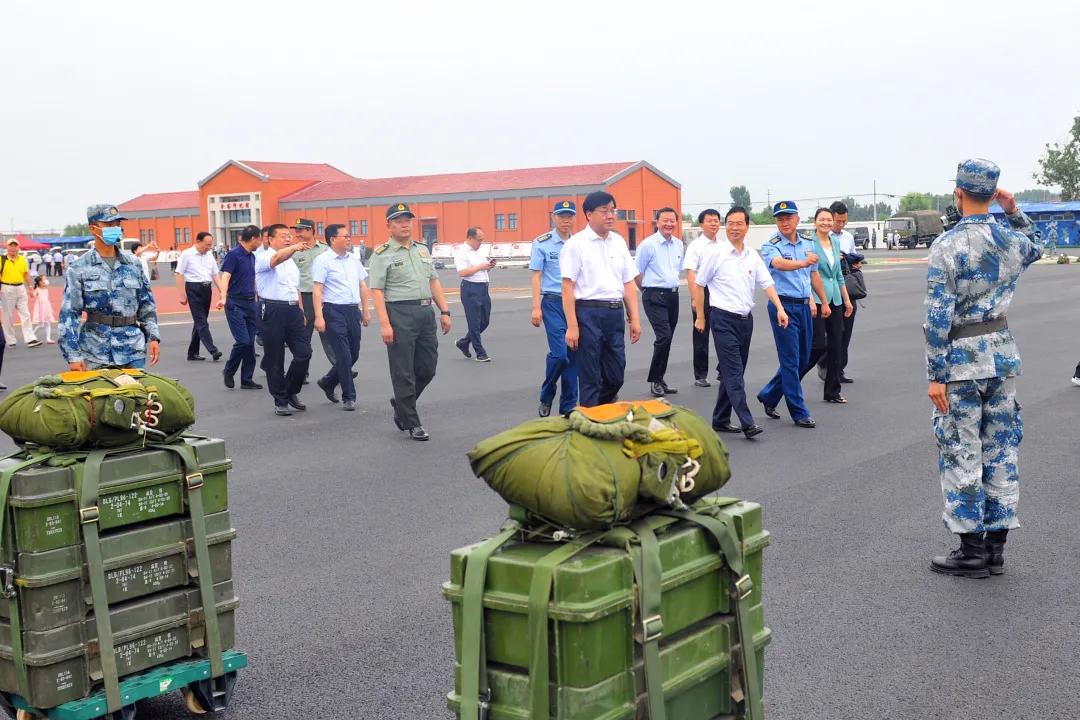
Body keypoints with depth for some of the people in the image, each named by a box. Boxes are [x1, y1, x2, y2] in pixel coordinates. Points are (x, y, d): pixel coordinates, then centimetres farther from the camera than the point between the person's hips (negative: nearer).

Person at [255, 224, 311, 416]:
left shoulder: (292, 262, 20)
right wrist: (295, 247, -45)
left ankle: (291, 392, 17)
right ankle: (280, 402, 11)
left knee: (304, 352, -2)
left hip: (293, 310, 6)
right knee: (275, 359, 2)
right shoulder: (263, 258, -5)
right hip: (273, 311, -6)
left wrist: (301, 312, 21)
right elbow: (277, 258, -30)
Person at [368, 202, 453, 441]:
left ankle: (401, 404, 33)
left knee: (427, 368, 10)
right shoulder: (382, 255, -3)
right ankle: (412, 423, 9)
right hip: (400, 314, -6)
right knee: (403, 372, 0)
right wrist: (384, 324, -17)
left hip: (425, 313, 6)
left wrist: (444, 311, 10)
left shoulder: (422, 250, 17)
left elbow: (434, 282, 19)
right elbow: (377, 290, -9)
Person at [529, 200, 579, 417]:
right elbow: (536, 276, -2)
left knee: (573, 355, 6)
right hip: (553, 302, -4)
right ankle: (546, 397, 11)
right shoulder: (542, 243, 0)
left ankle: (569, 405, 15)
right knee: (559, 353, -13)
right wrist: (536, 308, -7)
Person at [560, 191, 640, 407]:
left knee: (615, 376, 9)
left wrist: (634, 318, 9)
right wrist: (572, 326, -14)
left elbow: (628, 283, 15)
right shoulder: (577, 244, -5)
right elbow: (568, 287, -9)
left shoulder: (619, 242, 13)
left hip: (615, 312, 6)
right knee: (590, 378, 1)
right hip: (588, 313, -5)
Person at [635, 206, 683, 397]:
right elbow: (636, 272, -4)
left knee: (666, 339, 9)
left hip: (673, 294, 6)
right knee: (664, 336, -16)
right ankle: (654, 380, -4)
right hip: (655, 297, -6)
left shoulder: (679, 244, 11)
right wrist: (648, 290, 5)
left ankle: (659, 380, 18)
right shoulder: (648, 244, -9)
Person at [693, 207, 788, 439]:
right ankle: (747, 423, -17)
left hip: (746, 319, 6)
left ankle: (721, 420, 20)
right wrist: (700, 317, 2)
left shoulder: (752, 256, 9)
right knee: (733, 372, -11)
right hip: (724, 319, -6)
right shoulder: (716, 254, -5)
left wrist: (779, 308, -10)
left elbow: (767, 283, 5)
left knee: (733, 372, 11)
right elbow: (698, 285, 1)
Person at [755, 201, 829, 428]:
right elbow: (779, 263, -32)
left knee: (803, 360, 13)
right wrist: (802, 263, -50)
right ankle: (799, 413, 3)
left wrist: (824, 302, 24)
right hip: (783, 306, -7)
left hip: (804, 306, 7)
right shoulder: (771, 246, -10)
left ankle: (768, 396, 29)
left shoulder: (807, 245, 10)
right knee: (790, 361, -4)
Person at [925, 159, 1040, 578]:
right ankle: (996, 550, 18)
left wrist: (935, 376, -12)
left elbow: (938, 316, -16)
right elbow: (1034, 248, 30)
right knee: (1001, 451, 11)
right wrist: (1014, 212, 16)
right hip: (1003, 356, 6)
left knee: (961, 454, 2)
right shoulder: (1012, 241, 2)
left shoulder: (946, 246, -14)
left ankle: (972, 552, 7)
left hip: (961, 360, -6)